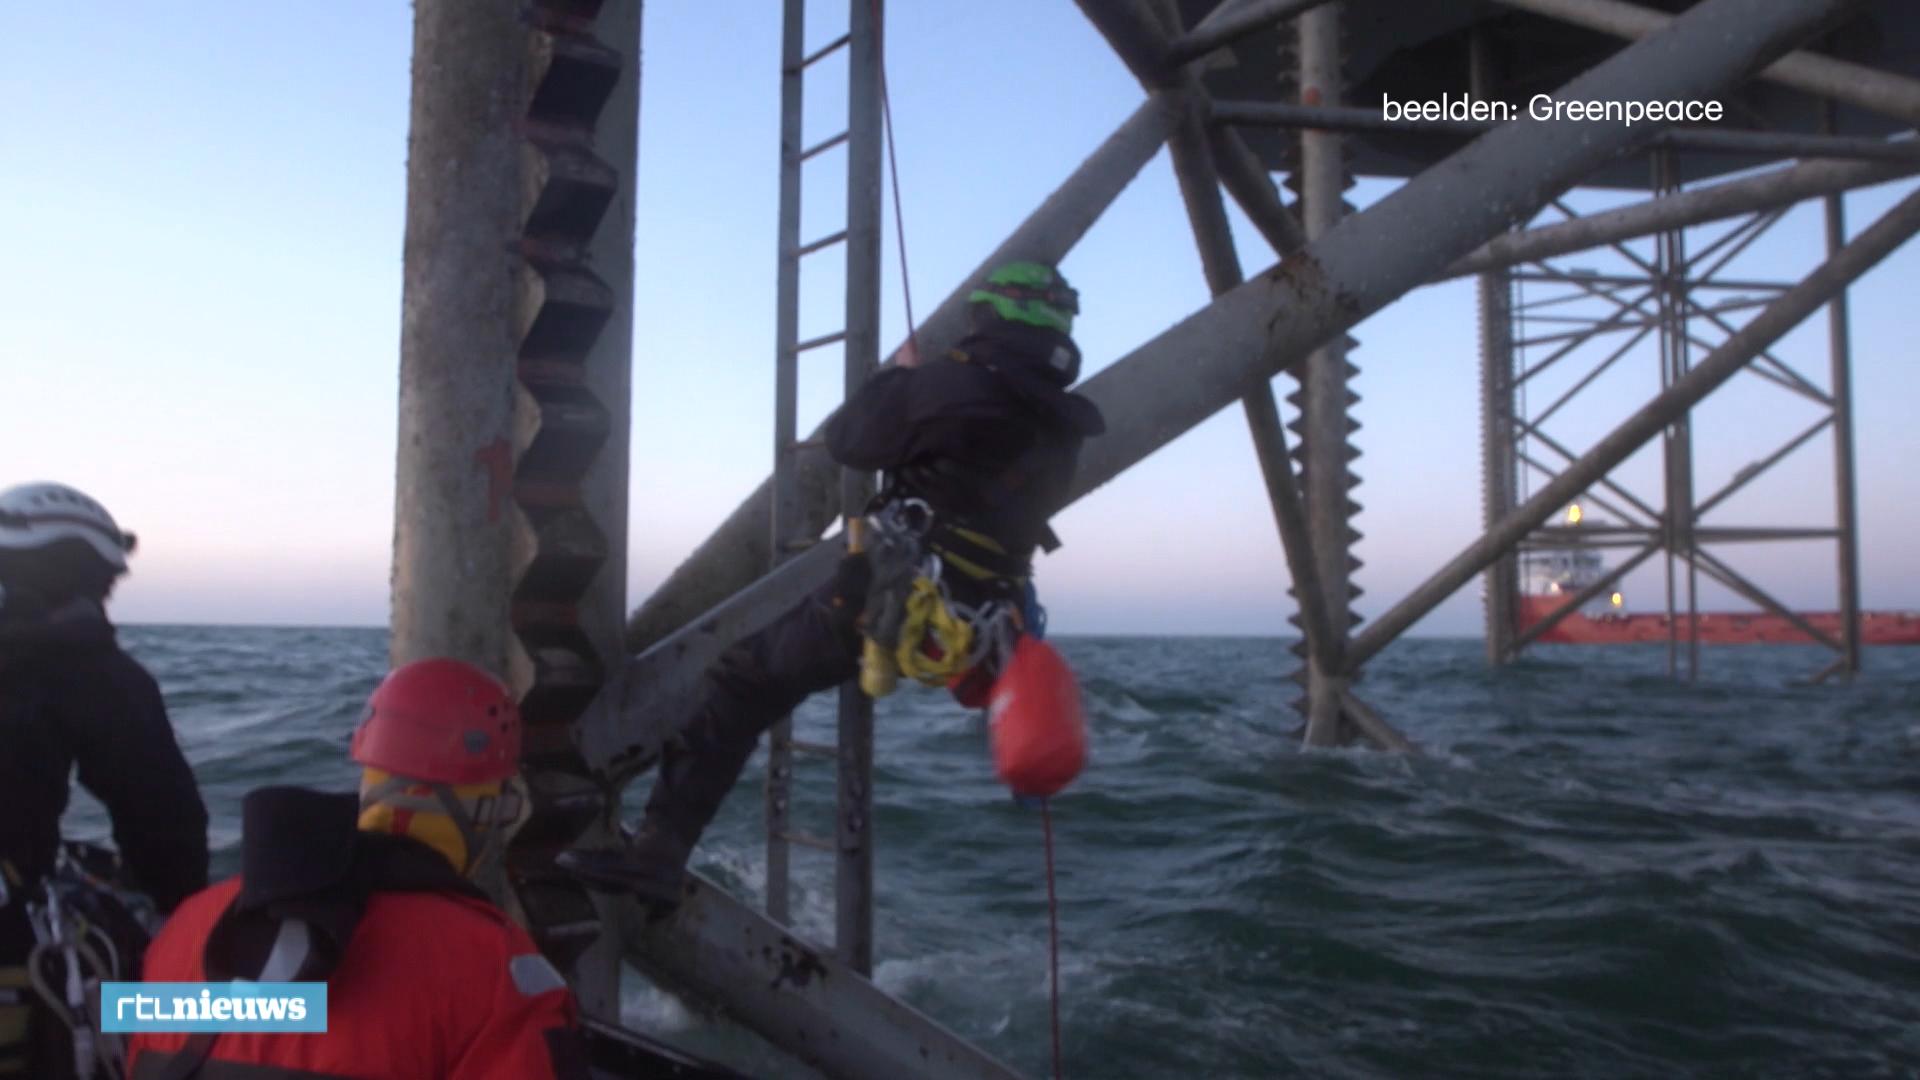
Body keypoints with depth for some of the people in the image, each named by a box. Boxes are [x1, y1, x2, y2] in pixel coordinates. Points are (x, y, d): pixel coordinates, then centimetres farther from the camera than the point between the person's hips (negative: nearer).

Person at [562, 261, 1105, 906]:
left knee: (736, 683, 3)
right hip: (972, 632, 7)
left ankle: (659, 854, 0)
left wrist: (898, 379, 15)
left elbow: (846, 442, -3)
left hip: (878, 609, -7)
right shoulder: (1065, 426, 5)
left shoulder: (950, 386, -14)